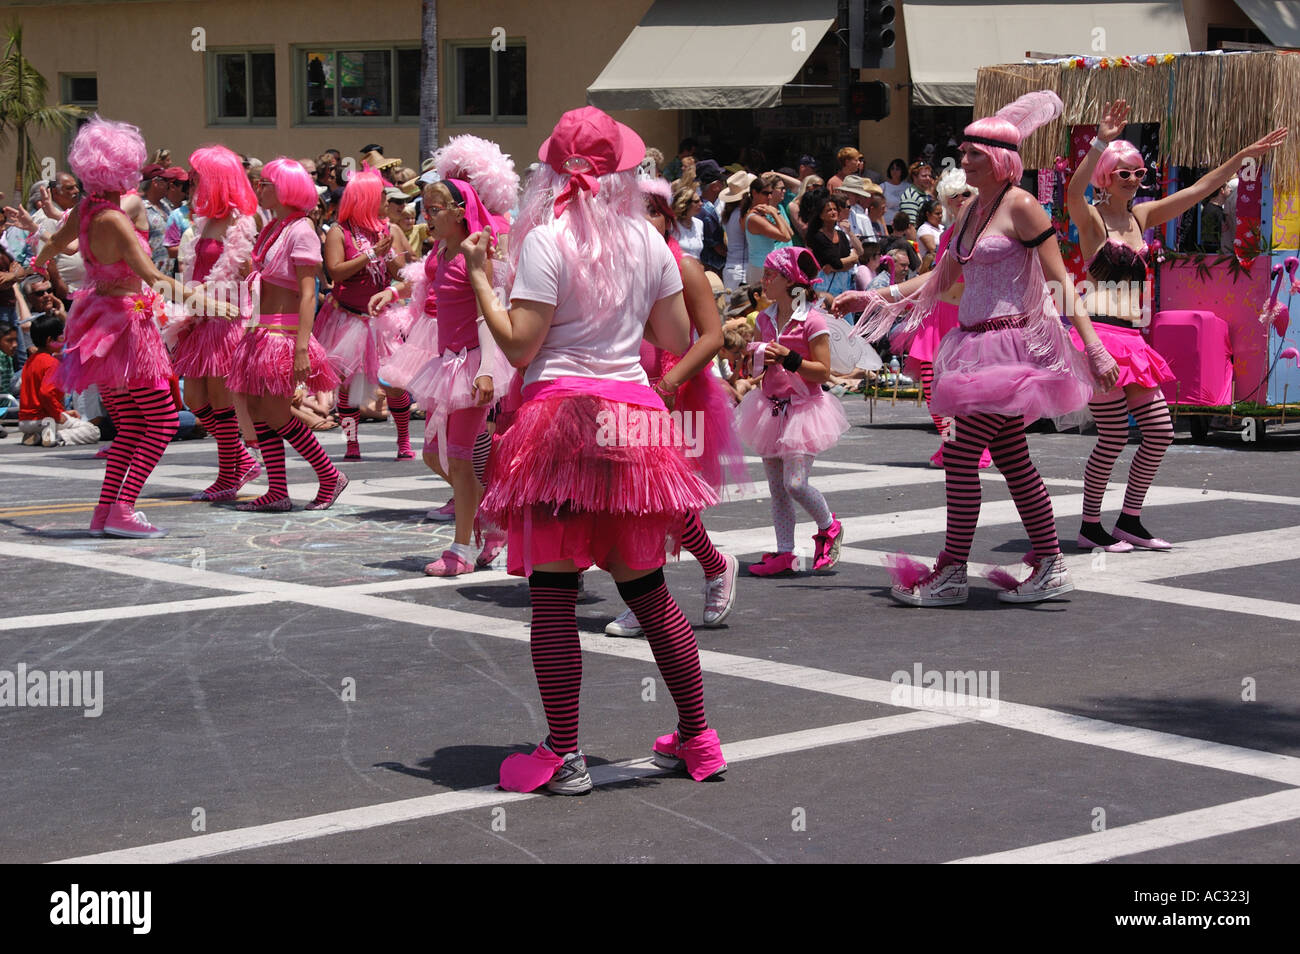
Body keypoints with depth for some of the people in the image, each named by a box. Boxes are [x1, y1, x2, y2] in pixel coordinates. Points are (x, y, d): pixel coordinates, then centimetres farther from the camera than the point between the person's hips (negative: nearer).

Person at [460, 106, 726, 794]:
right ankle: (697, 740, 20)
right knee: (647, 589, 14)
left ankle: (563, 757, -2)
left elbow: (519, 347, -11)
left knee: (553, 593, -1)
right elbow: (678, 340, 12)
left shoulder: (546, 239, -8)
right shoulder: (648, 239, 6)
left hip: (559, 415, -5)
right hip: (633, 410, 5)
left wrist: (479, 276, -1)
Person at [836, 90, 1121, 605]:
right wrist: (873, 298, 18)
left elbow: (1061, 282, -13)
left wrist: (1094, 348, -19)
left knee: (960, 455, -9)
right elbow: (939, 280, 22)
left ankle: (951, 573, -3)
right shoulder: (971, 211, 15)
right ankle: (1051, 566, 14)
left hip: (1012, 346, -8)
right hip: (978, 346, 8)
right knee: (1011, 458, 9)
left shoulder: (1021, 206, -10)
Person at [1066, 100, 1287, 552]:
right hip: (1100, 336, -8)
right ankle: (1090, 527, 7)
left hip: (1131, 340, 8)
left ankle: (1129, 522, 17)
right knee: (1114, 437, -7)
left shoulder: (1142, 215, 15)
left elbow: (1200, 189, 20)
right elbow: (1073, 193, -29)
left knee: (1160, 431, 6)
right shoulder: (1092, 218, -5)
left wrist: (1245, 155, 17)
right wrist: (1101, 143, -40)